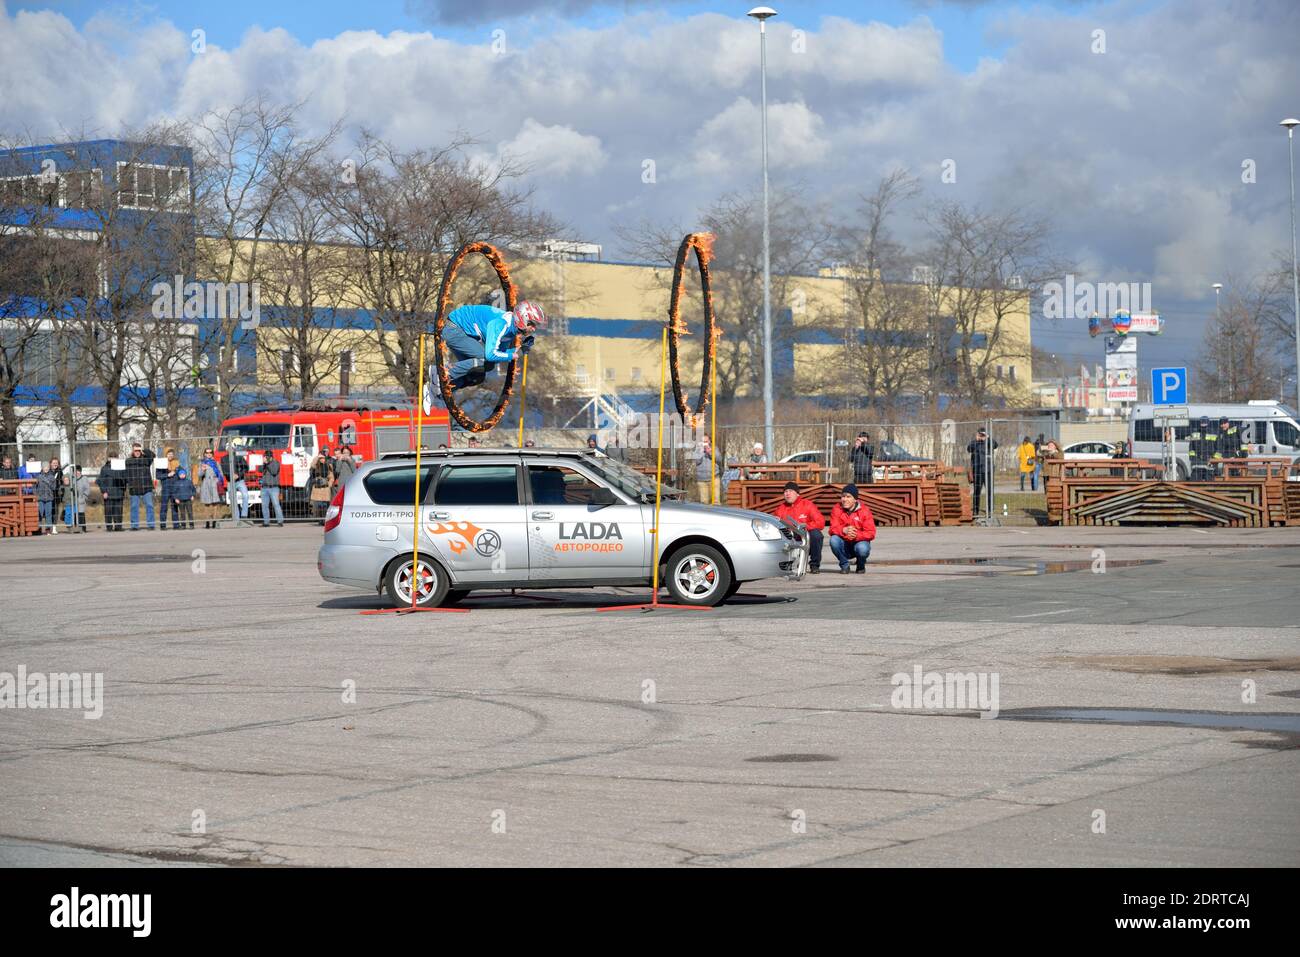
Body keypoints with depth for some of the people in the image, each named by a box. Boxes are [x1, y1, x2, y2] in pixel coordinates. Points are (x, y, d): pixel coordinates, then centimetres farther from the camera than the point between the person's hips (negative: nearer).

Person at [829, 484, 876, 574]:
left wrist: (856, 535, -33)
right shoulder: (837, 509, -3)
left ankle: (861, 566, 2)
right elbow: (833, 529, -13)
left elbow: (871, 533, -14)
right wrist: (844, 530, -36)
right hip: (844, 545, 2)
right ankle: (844, 565, -5)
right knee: (834, 540, -30)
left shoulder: (864, 511, -8)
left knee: (862, 549, -36)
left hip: (859, 542, -2)